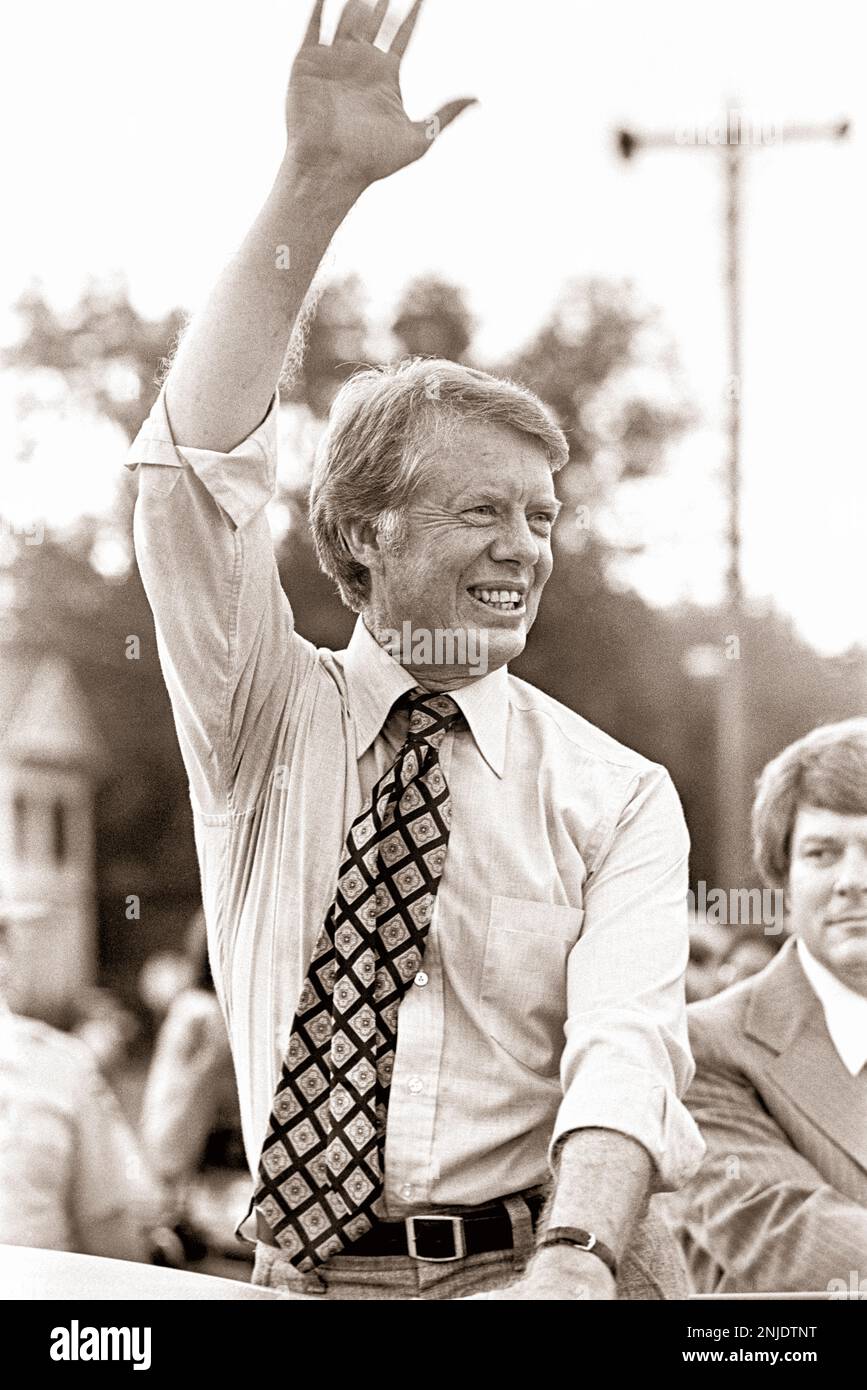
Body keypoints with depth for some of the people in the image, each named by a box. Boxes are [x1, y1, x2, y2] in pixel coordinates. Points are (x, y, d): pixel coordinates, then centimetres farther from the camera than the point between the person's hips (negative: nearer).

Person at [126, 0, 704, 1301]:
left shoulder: (616, 795, 5)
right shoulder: (266, 720, 7)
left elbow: (627, 1044, -9)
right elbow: (196, 465, -5)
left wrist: (575, 1256, -28)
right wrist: (311, 190, -15)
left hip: (535, 1267, -1)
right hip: (308, 1276, 2)